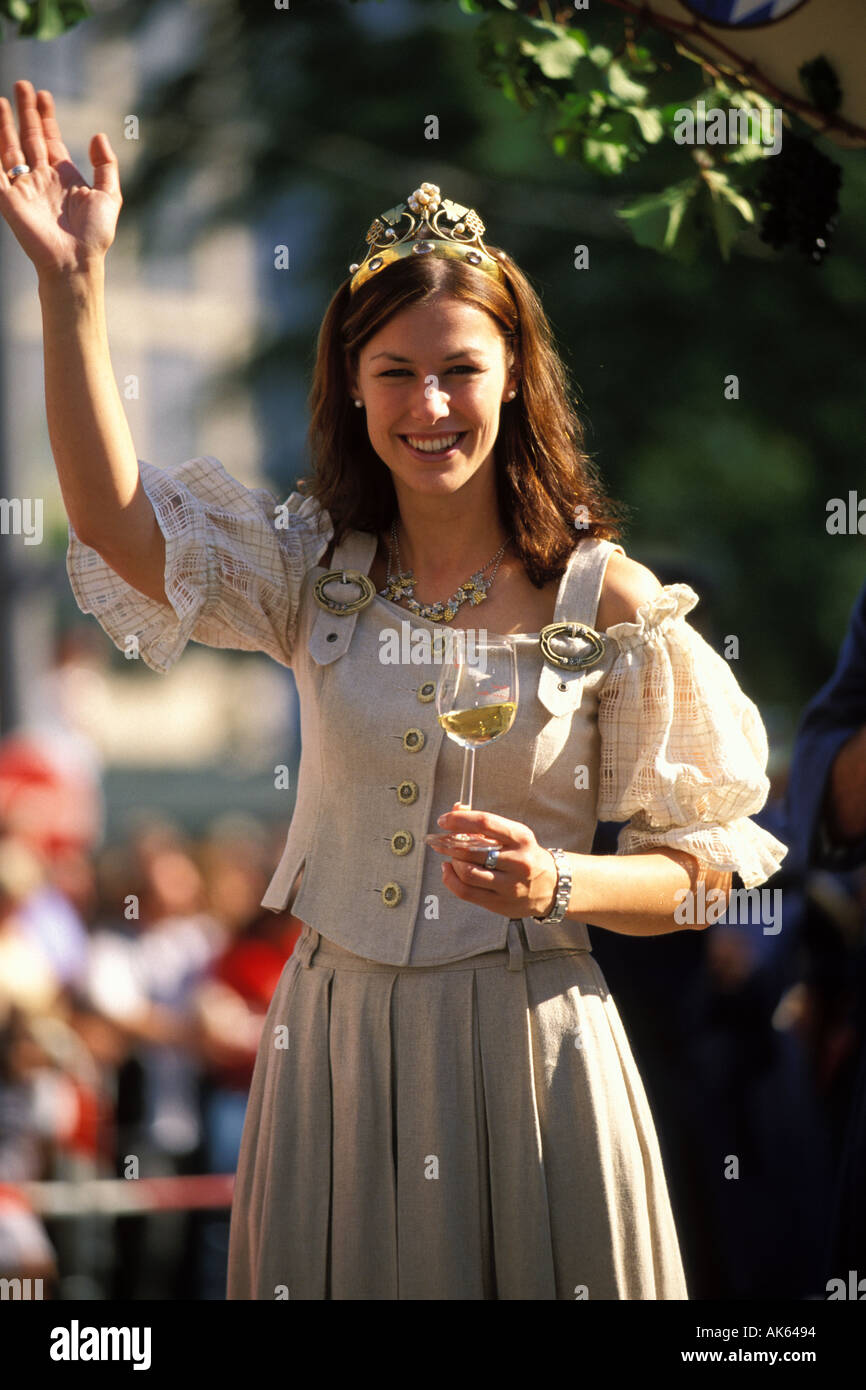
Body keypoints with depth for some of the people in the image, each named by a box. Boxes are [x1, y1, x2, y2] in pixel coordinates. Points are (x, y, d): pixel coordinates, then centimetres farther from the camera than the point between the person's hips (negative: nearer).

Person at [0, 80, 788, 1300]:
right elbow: (119, 525, -13)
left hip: (528, 1048, -3)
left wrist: (555, 885, -21)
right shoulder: (318, 569, 3)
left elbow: (703, 865, -2)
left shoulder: (606, 600, -5)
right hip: (339, 1032, 3)